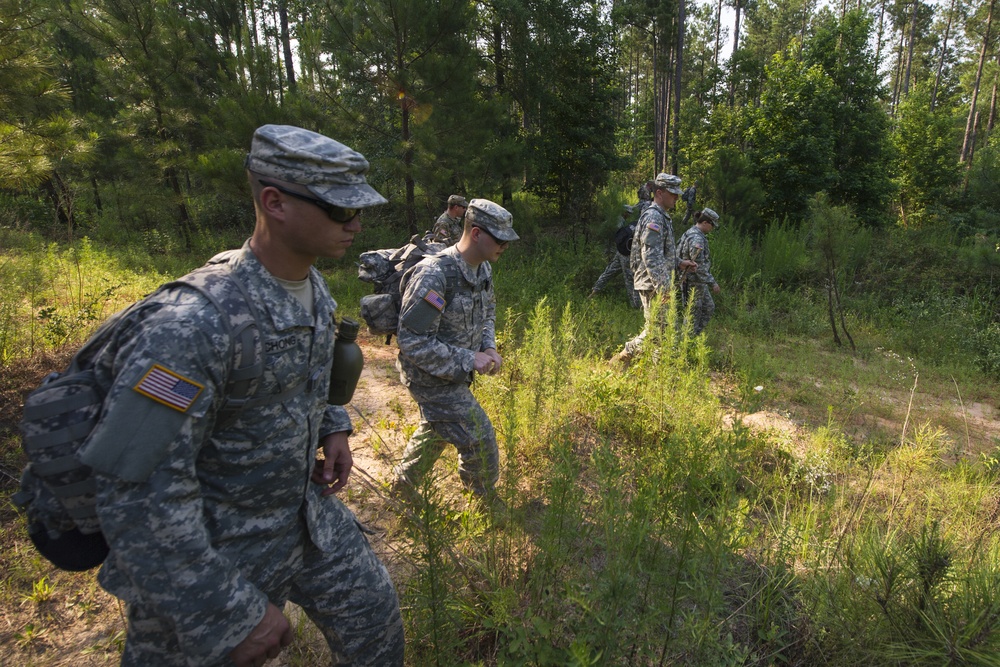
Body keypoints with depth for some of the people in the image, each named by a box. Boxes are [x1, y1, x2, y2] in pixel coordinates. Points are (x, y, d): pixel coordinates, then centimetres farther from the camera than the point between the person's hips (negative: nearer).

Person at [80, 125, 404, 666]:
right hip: (207, 549, -7)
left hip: (306, 514, 7)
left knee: (375, 621, 19)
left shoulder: (314, 287, -6)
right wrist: (230, 612, -24)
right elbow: (135, 496, -30)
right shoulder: (193, 324, -32)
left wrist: (332, 426, 0)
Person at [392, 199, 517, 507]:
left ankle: (403, 487, 51)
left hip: (456, 372, 9)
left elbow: (487, 312, 16)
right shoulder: (434, 275, -29)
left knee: (435, 430, 27)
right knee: (479, 441, -3)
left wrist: (489, 348, -3)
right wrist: (468, 360, -27)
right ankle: (486, 504, 25)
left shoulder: (483, 269, -2)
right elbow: (412, 342, -28)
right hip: (432, 377, -9)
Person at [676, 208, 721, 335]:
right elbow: (699, 266, -24)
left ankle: (695, 335, 24)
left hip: (699, 281, 11)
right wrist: (712, 283, -18)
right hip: (693, 282, -11)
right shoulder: (696, 238, -22)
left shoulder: (691, 232, 10)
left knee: (709, 307, 19)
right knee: (694, 312, 0)